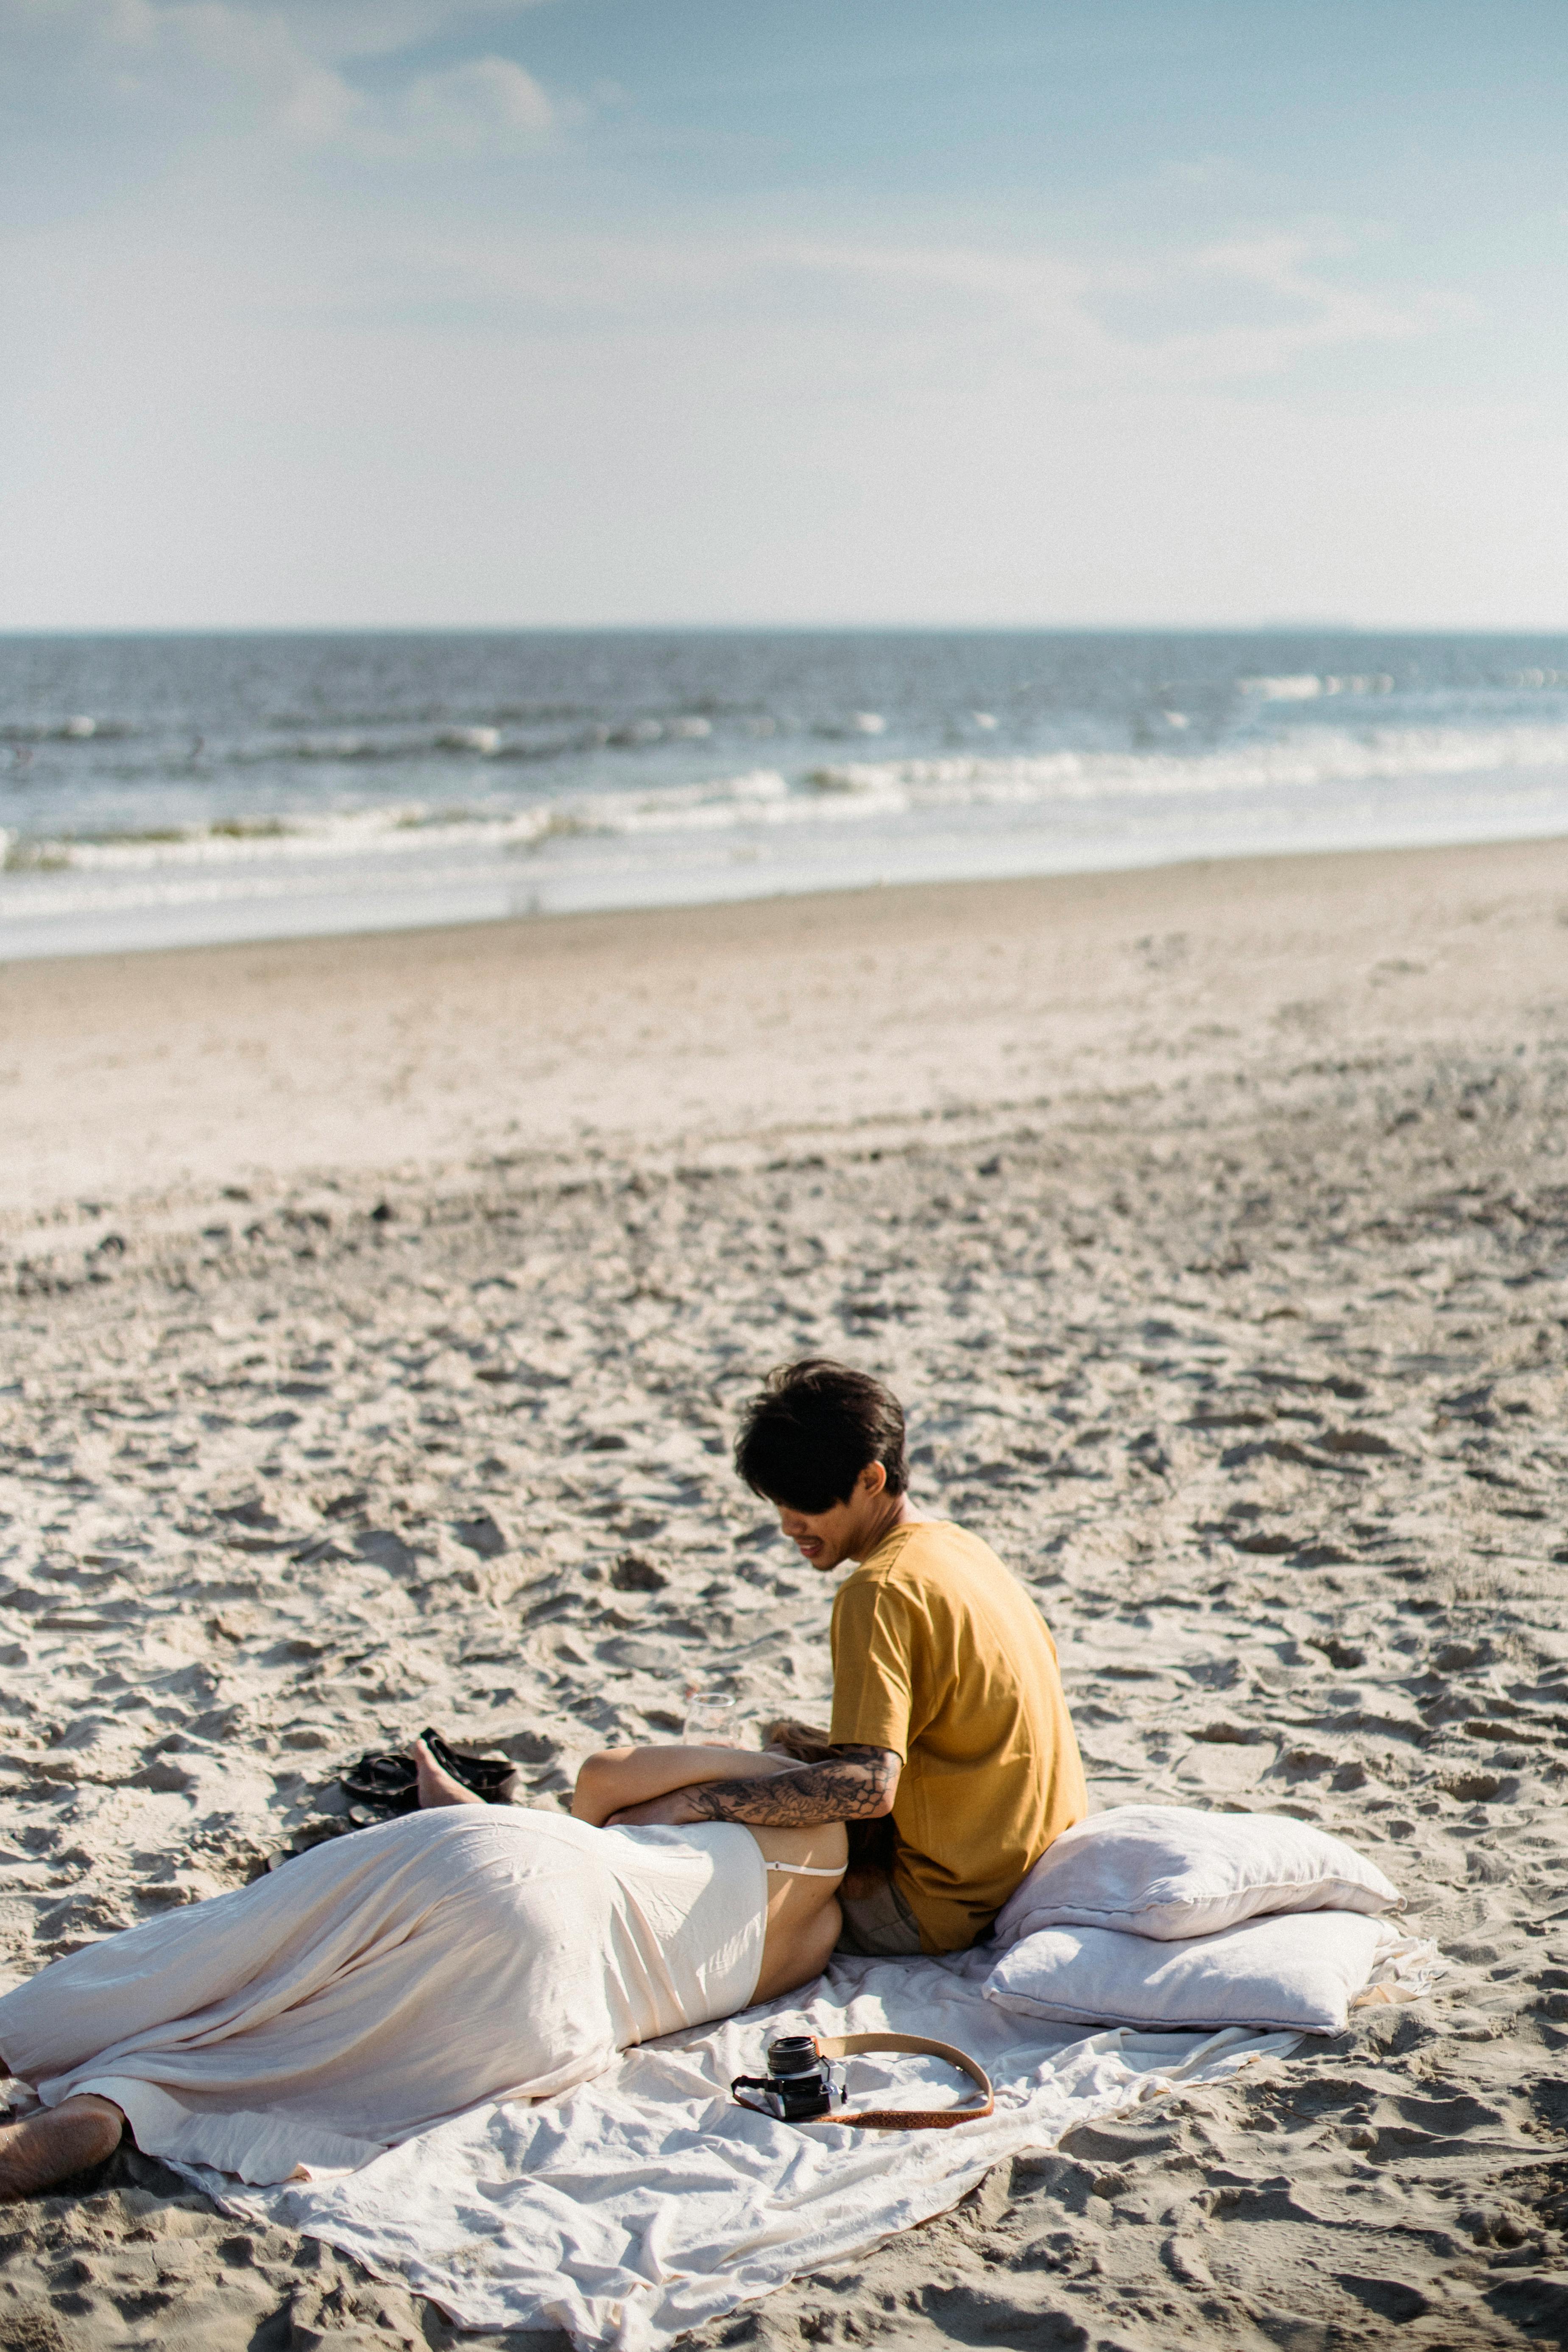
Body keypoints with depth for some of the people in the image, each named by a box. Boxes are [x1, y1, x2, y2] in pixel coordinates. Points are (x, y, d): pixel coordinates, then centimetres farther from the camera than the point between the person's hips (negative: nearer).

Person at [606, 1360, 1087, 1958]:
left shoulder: (879, 1592, -21)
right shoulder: (960, 1546, 7)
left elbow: (869, 1787, -31)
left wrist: (688, 1803, -30)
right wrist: (831, 1748, 11)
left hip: (944, 1907, -9)